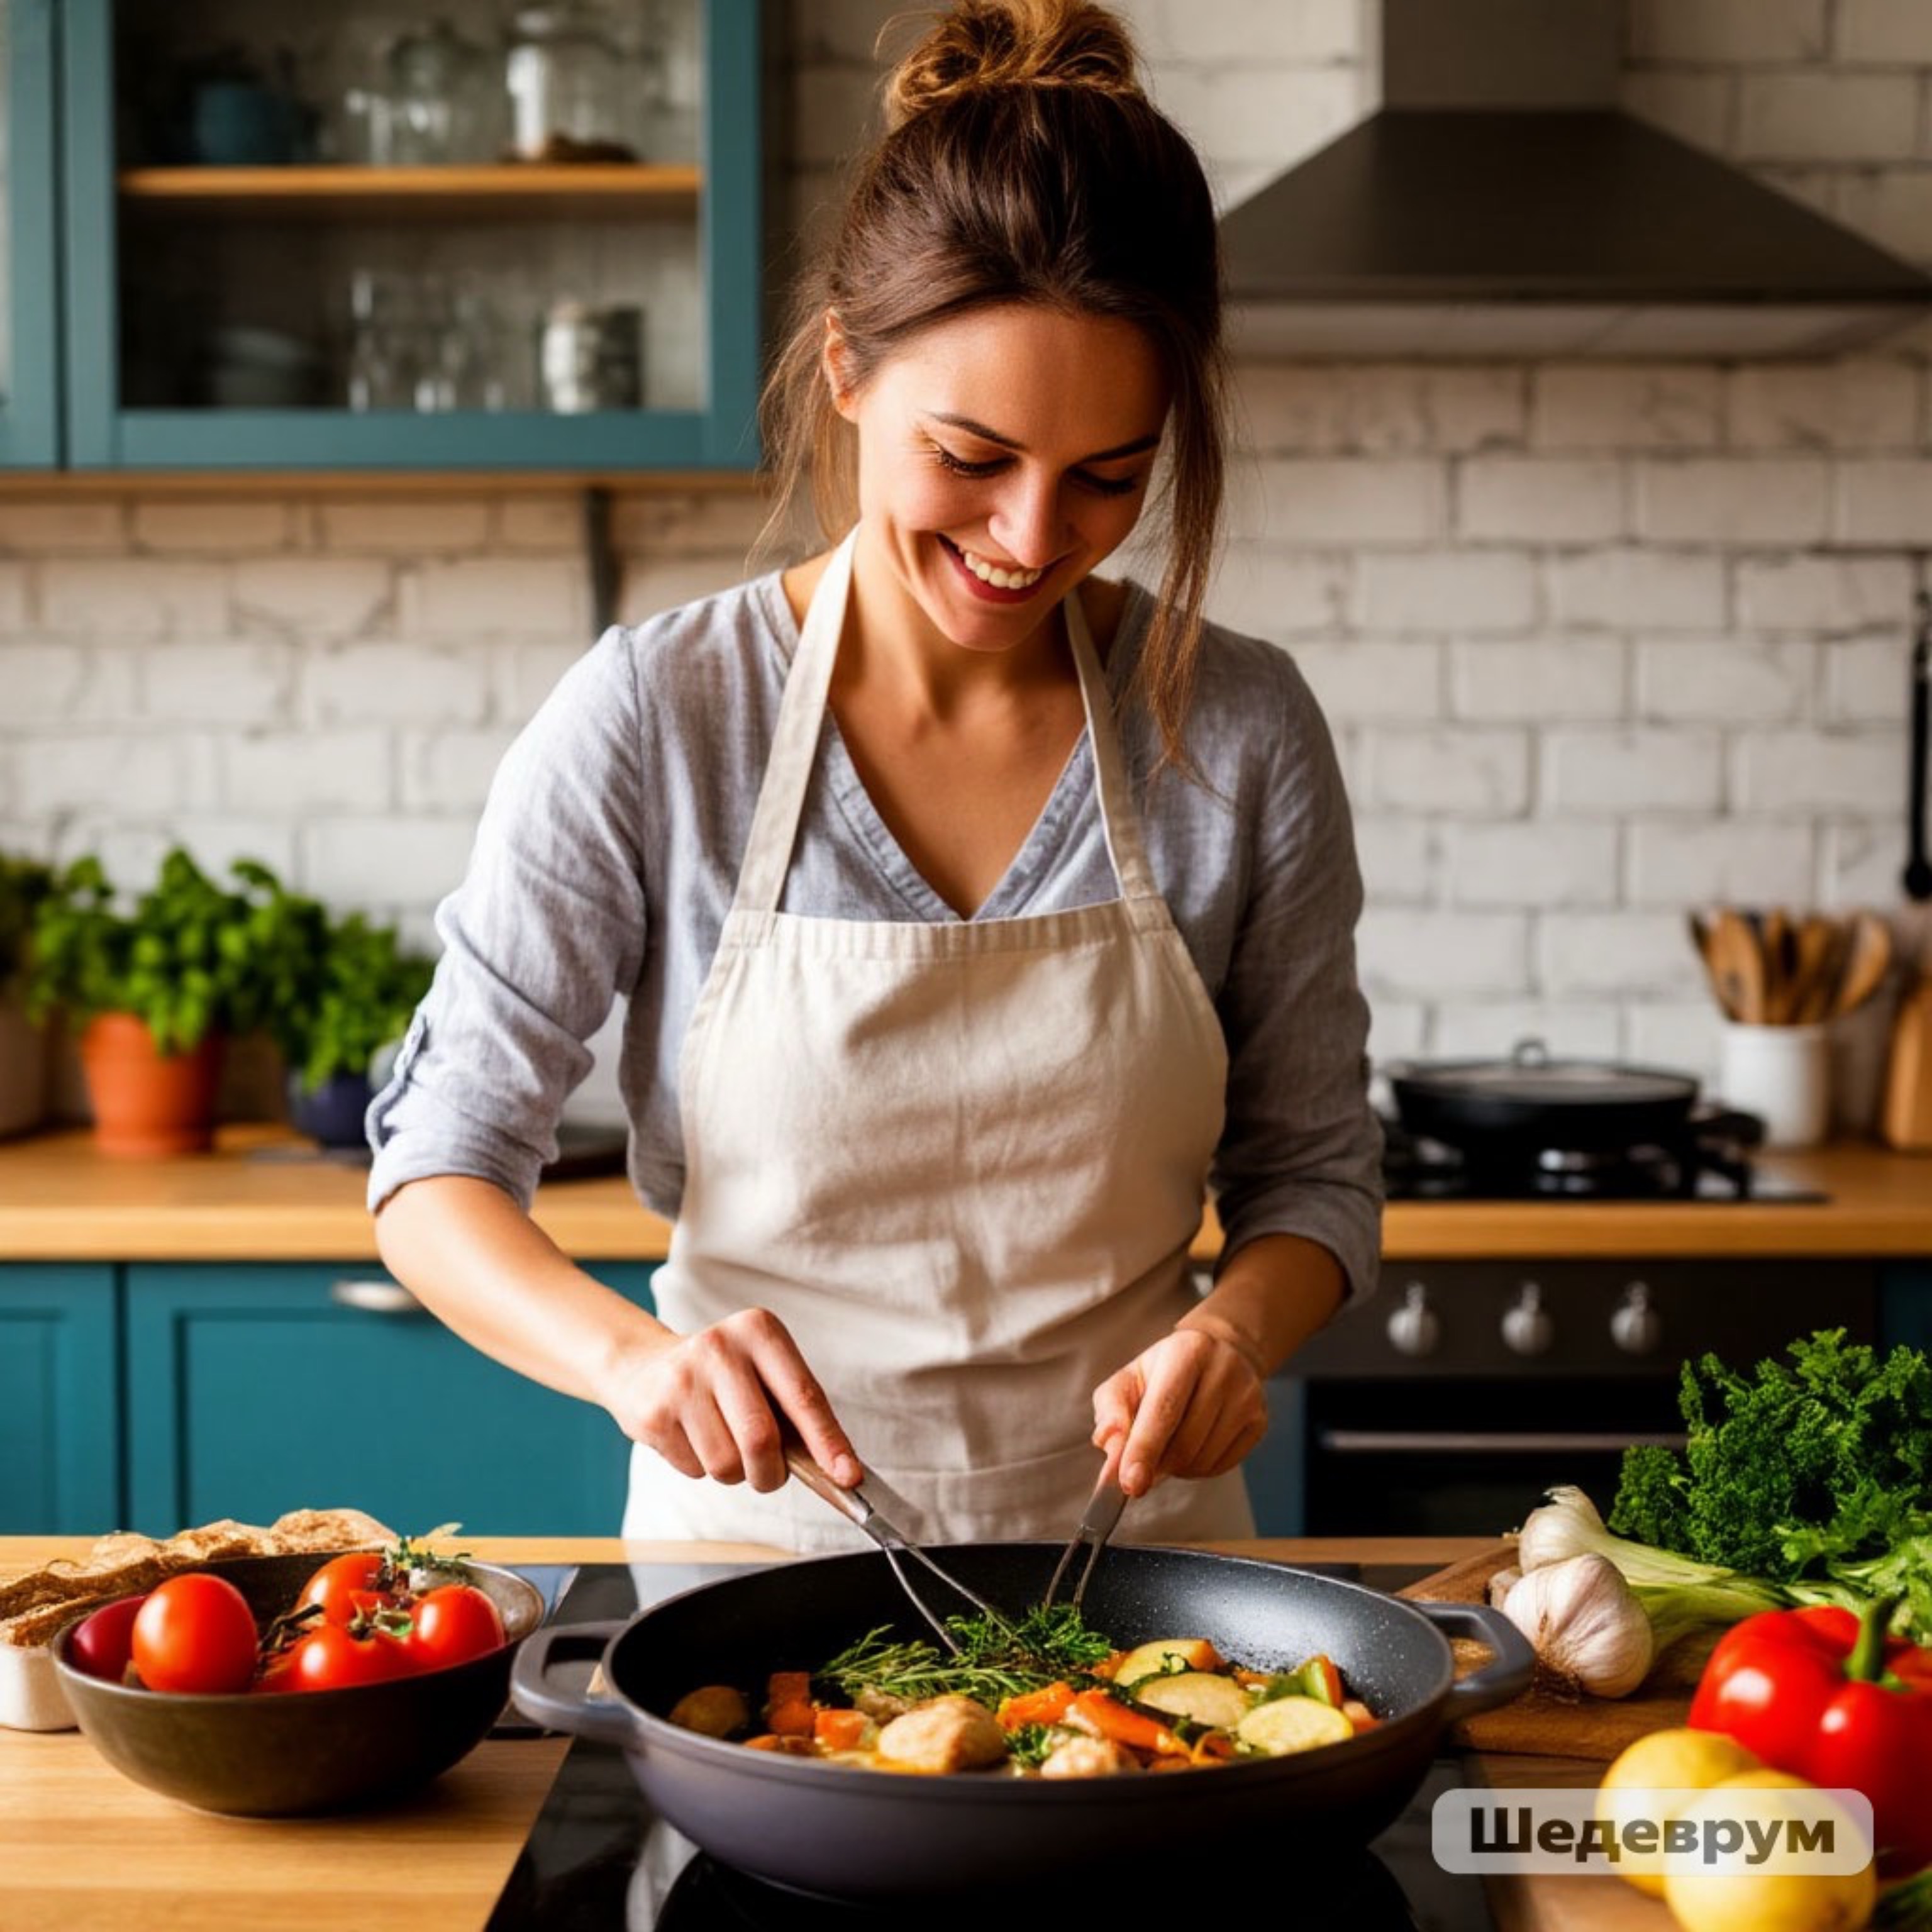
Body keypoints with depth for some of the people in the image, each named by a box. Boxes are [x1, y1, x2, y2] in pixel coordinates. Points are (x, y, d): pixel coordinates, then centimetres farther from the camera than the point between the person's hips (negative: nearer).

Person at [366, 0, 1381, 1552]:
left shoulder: (1241, 732, -4)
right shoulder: (652, 721, -10)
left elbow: (1314, 1170, 6)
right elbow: (439, 1164, -7)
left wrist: (1233, 1331, -16)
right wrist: (629, 1351, -25)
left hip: (1132, 1541, 2)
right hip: (756, 1532, -1)